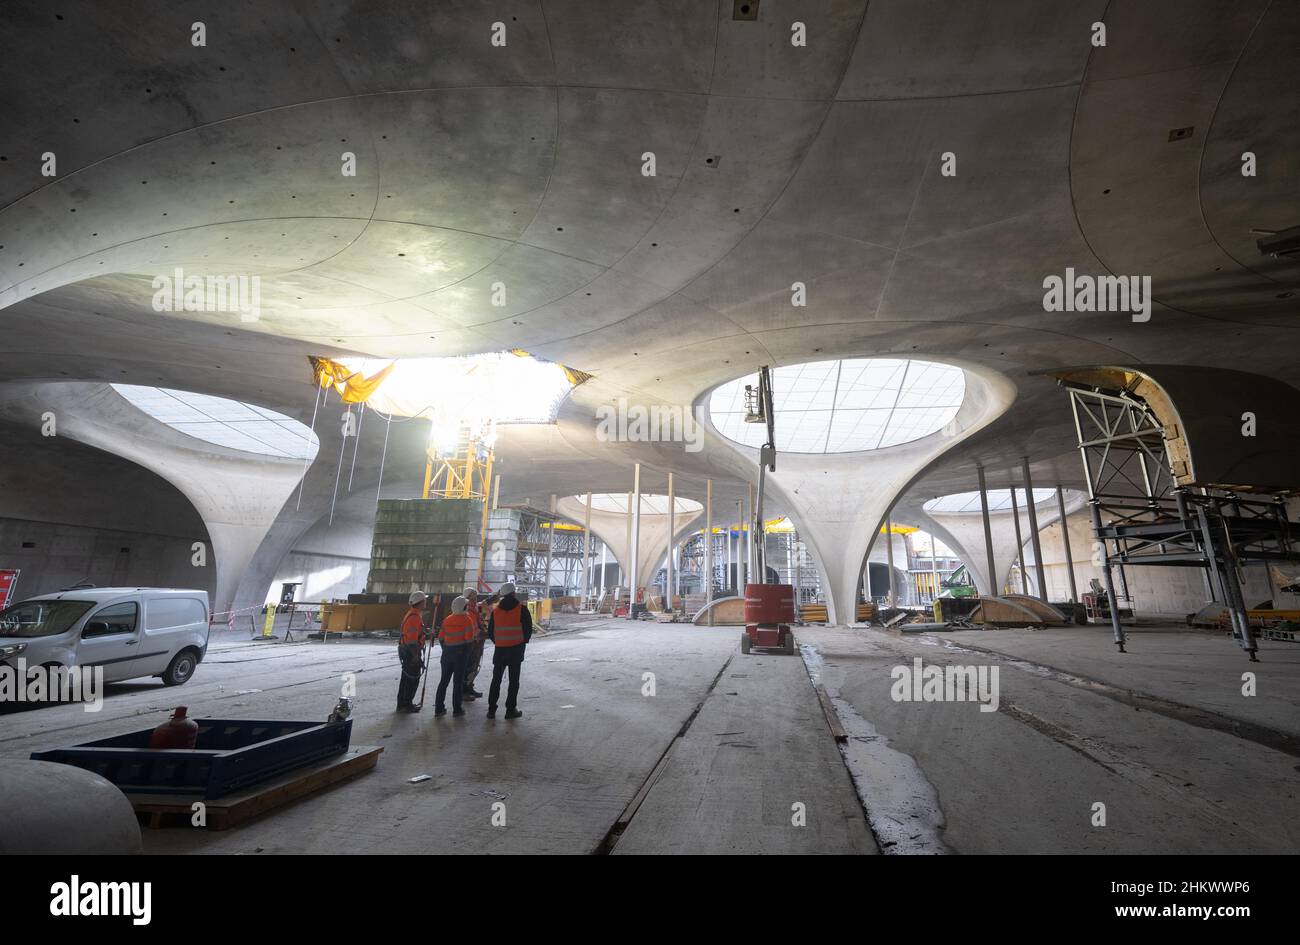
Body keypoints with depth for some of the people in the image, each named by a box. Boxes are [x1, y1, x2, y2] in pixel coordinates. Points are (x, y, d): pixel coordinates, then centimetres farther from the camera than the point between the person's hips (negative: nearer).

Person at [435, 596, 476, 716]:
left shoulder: (447, 619, 4)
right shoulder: (467, 619, -11)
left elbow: (441, 636, 6)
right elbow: (469, 638, -17)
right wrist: (475, 629, -1)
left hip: (447, 651, 4)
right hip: (460, 652, -4)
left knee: (444, 680, 12)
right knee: (458, 680, 3)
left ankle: (439, 707, 14)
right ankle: (457, 708, 6)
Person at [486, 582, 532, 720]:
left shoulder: (495, 610, 3)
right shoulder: (522, 609, -8)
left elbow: (490, 632, 7)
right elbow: (528, 629, -6)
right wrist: (524, 641, 11)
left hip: (500, 649, 3)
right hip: (516, 649, -3)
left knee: (496, 679, 13)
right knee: (514, 680, 5)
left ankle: (491, 709, 14)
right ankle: (511, 709, 7)